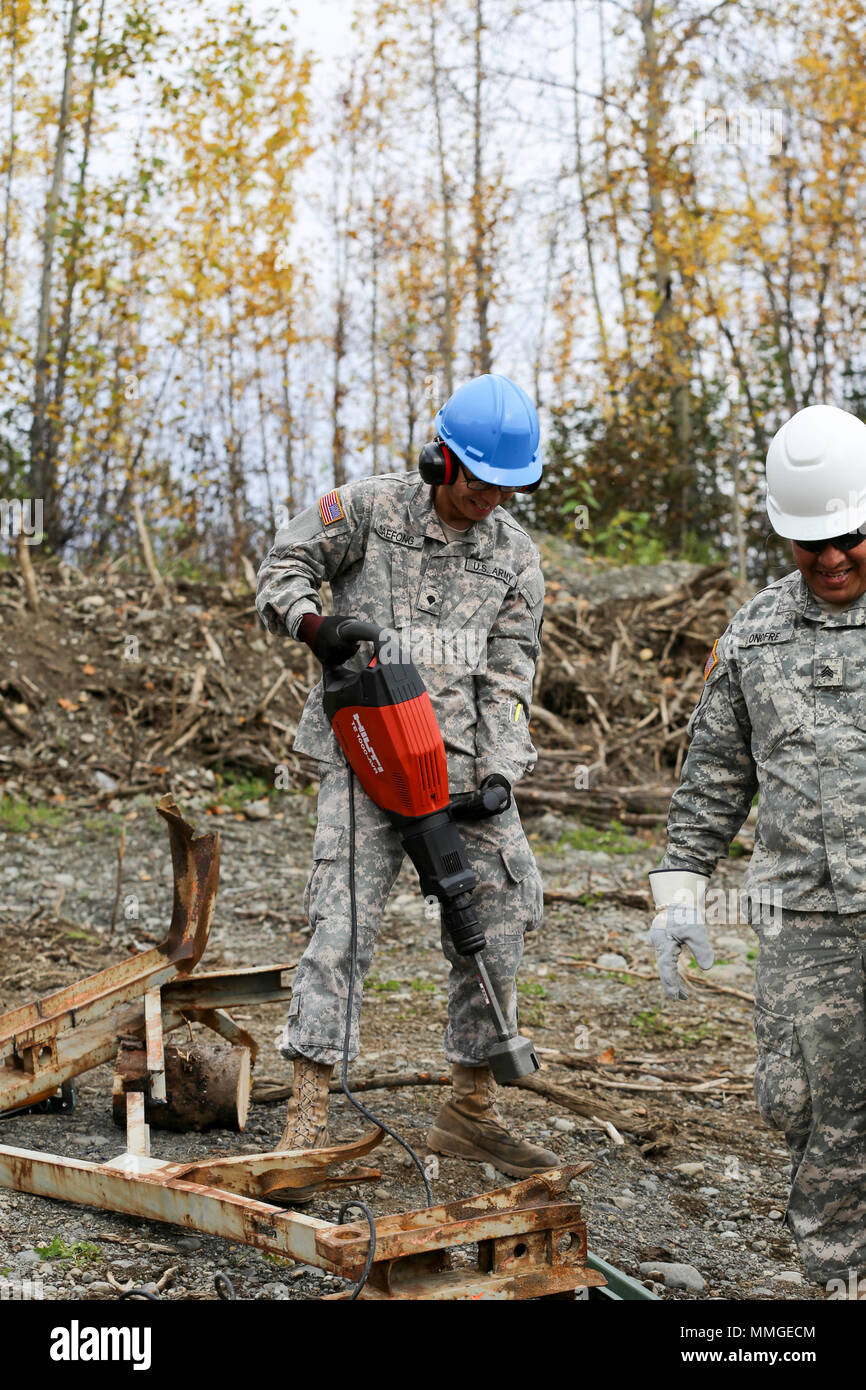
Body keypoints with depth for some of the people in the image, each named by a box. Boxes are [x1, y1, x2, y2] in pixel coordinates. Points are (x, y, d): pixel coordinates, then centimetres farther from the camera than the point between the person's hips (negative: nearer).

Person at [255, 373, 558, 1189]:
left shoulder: (516, 557, 8)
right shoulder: (367, 509, -2)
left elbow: (508, 672, 4)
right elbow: (283, 568, 5)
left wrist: (499, 774, -8)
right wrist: (313, 624, -17)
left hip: (464, 764, 4)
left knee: (495, 929, 4)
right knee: (343, 924, -13)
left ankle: (470, 1112, 19)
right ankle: (309, 1113, -9)